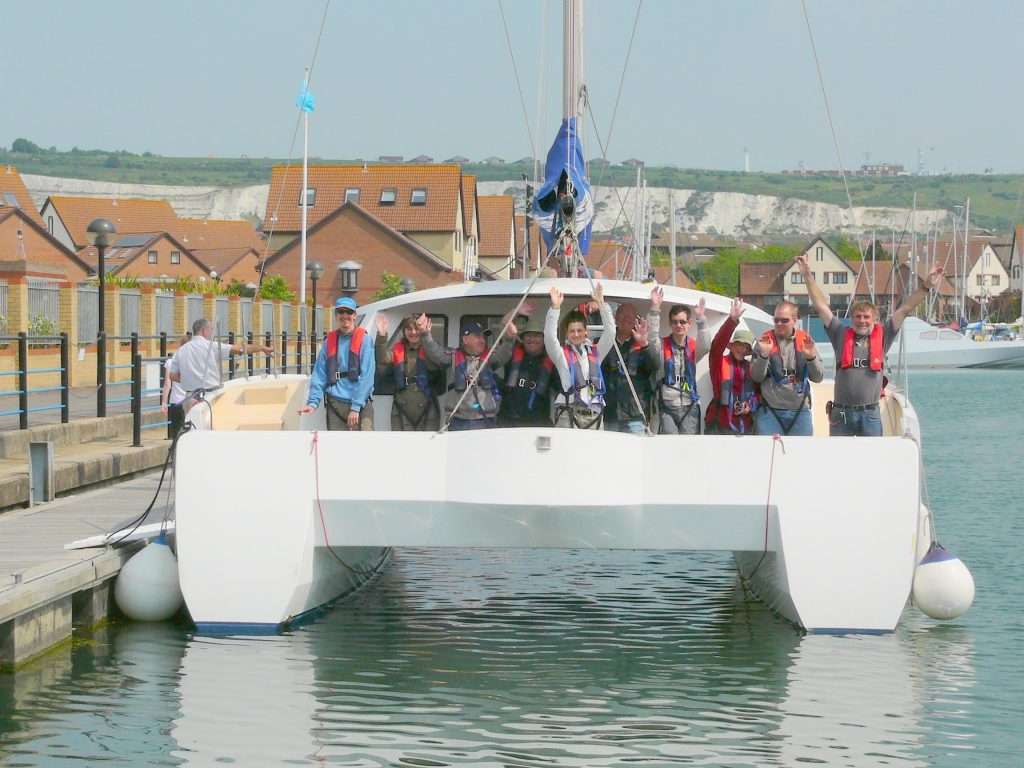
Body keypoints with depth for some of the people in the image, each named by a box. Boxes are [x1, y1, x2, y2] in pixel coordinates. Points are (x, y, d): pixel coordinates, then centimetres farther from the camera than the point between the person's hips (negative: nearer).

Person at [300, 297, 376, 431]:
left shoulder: (363, 340, -2)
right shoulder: (329, 342, 10)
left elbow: (366, 376, -8)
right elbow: (319, 375, 8)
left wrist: (356, 407, -12)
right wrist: (313, 402, -5)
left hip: (361, 404, -3)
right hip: (335, 404, 3)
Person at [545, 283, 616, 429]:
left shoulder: (595, 352, 17)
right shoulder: (562, 354, 9)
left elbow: (610, 332, 9)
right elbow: (549, 337, -7)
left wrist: (601, 304, 0)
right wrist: (555, 307, -15)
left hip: (593, 413, 3)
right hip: (569, 411, -3)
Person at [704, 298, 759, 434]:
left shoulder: (752, 367, 12)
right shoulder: (720, 362, 0)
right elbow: (717, 344, -19)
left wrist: (751, 405, -4)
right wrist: (732, 320, -31)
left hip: (745, 426, 5)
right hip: (719, 425, -5)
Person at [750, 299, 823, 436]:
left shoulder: (806, 341, 5)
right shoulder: (765, 341, -1)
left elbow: (818, 377, 2)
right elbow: (756, 376, -6)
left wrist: (811, 357, -17)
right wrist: (764, 355, -23)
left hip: (800, 411, 2)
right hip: (770, 411, -2)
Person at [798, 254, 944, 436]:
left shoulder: (882, 337, 6)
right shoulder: (841, 336, 5)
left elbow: (904, 309, 4)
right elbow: (821, 306, 4)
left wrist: (925, 287, -2)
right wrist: (808, 276, -1)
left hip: (870, 413, 0)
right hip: (841, 413, 0)